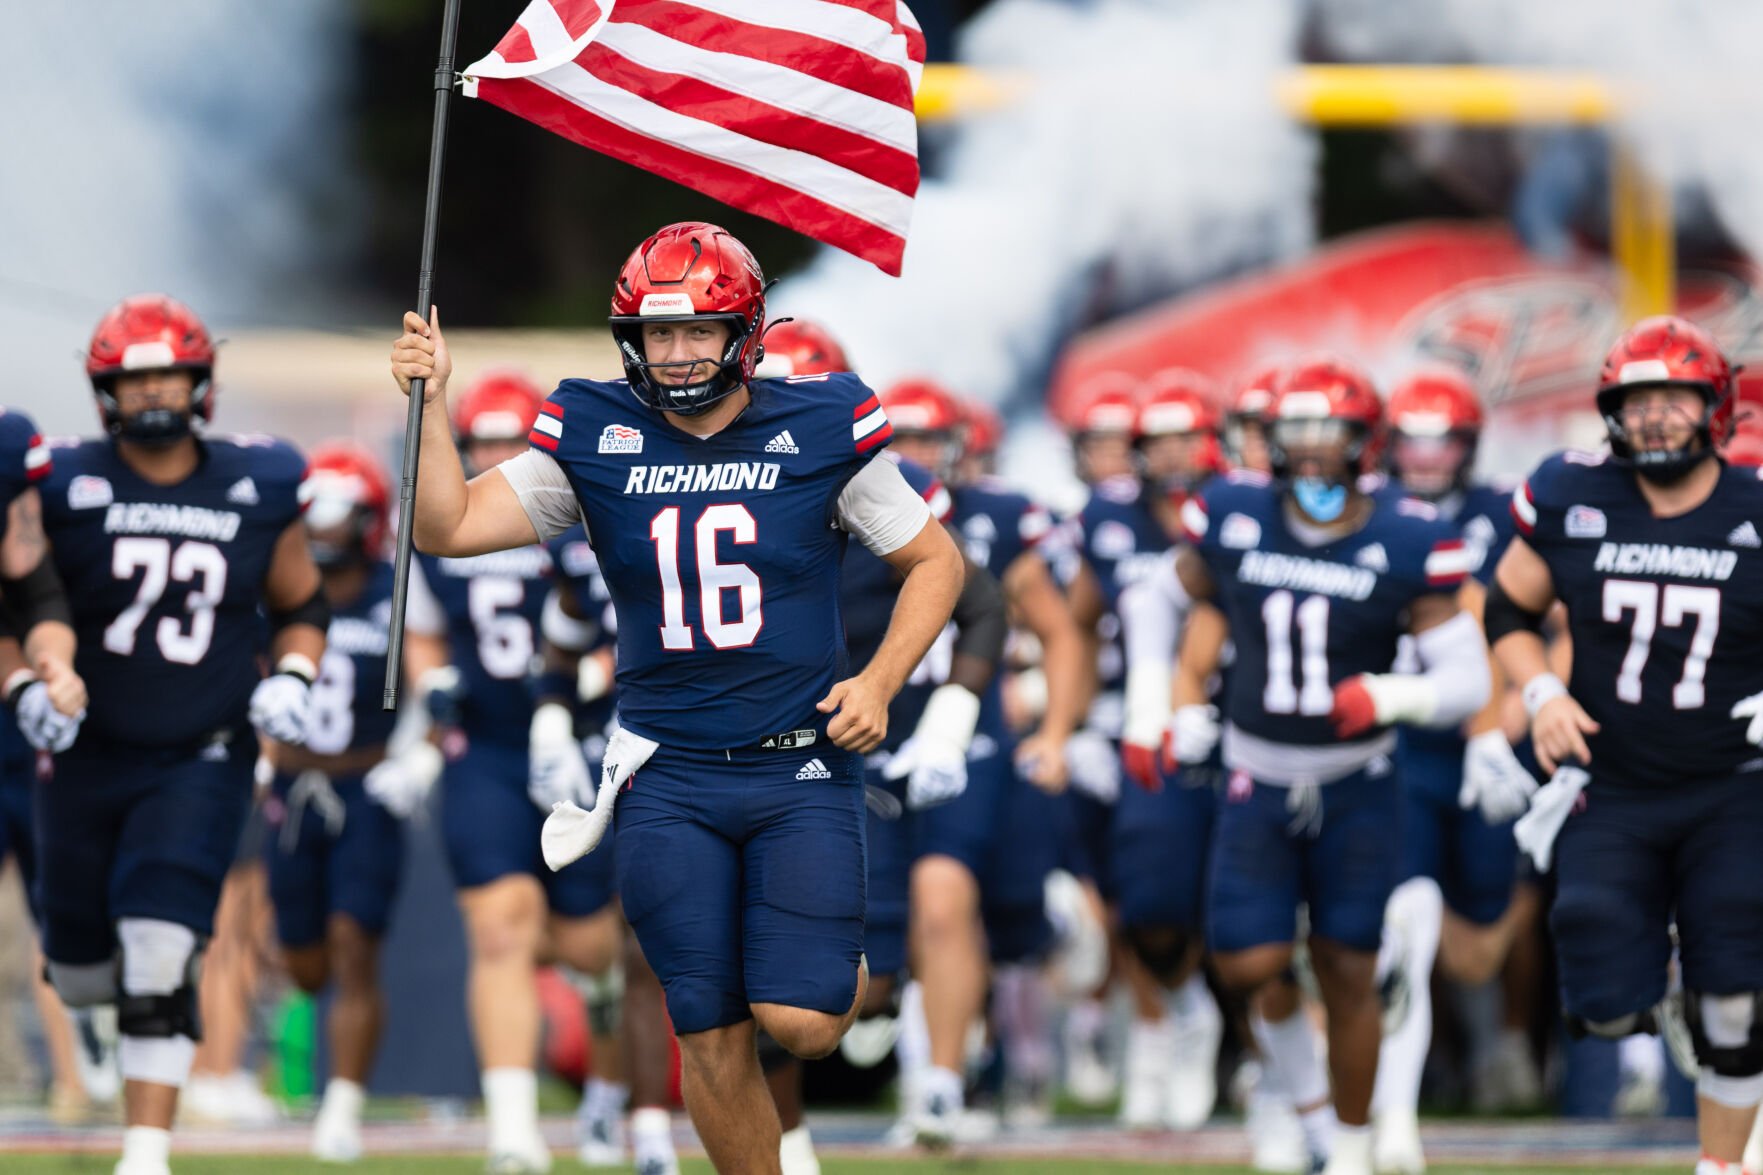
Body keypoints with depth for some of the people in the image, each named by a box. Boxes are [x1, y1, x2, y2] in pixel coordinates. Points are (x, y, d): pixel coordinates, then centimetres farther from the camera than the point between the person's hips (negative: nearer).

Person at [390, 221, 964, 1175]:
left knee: (797, 1021, -13)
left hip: (802, 769, -1)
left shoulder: (817, 432, -3)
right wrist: (430, 407, -16)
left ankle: (850, 973, 22)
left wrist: (878, 682, -6)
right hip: (672, 780, 2)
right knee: (712, 1043, 0)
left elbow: (934, 561, 7)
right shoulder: (595, 441, 0)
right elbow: (449, 526, -4)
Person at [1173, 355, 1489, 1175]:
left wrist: (1392, 696, -29)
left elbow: (1467, 681, -11)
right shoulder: (1231, 518, -6)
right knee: (1251, 965, -8)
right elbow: (1198, 597, 16)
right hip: (1257, 780, 1)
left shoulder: (1406, 545, -12)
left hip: (1356, 786, -1)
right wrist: (1184, 700, 10)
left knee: (1347, 975, 1)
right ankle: (1305, 1096, 22)